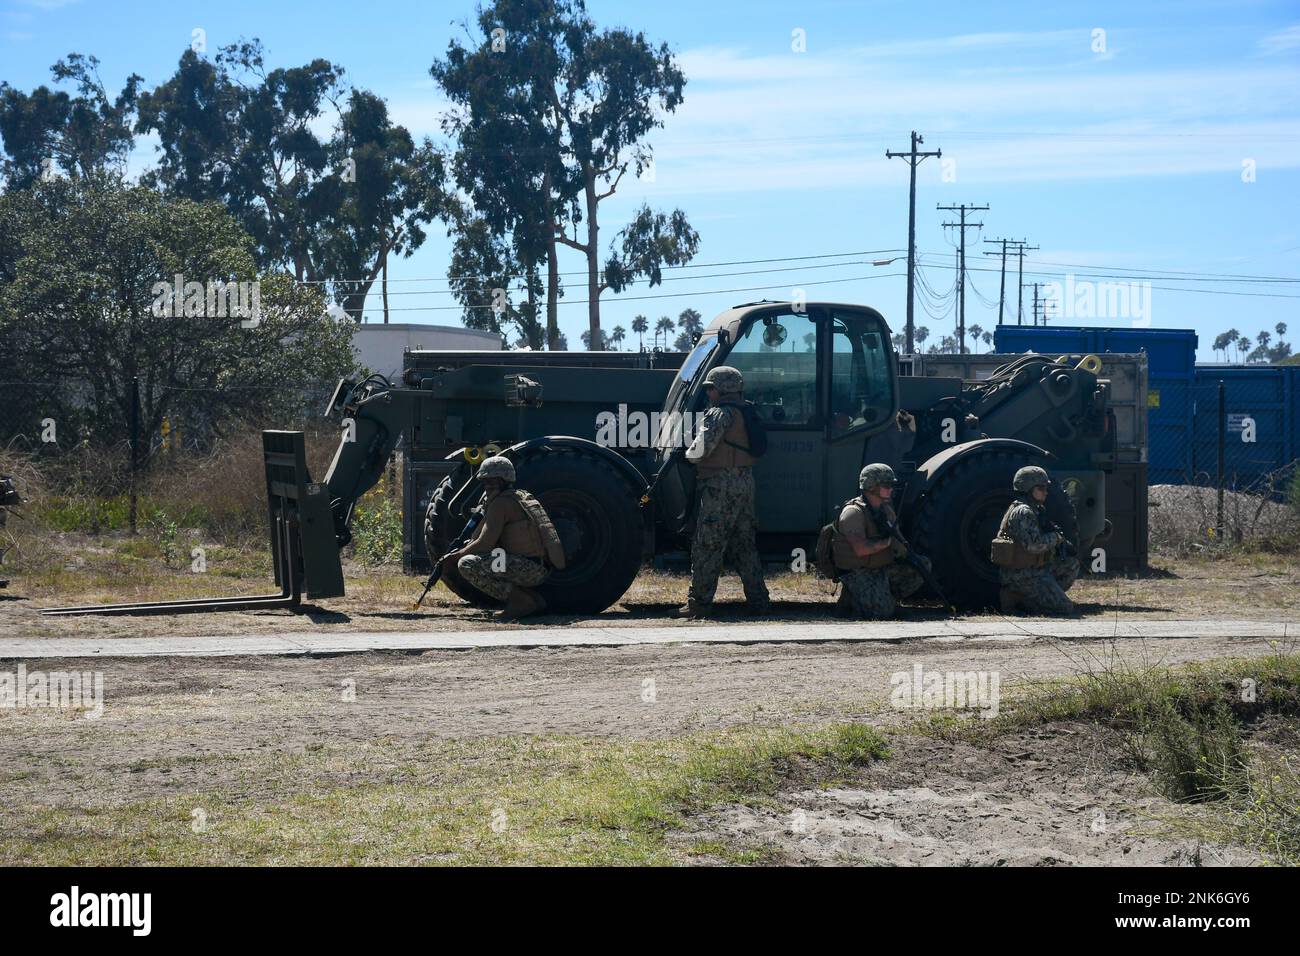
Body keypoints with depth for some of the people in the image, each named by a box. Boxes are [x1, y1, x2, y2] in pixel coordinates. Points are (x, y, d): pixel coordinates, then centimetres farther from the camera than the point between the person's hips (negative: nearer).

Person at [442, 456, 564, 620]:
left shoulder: (501, 503, -7)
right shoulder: (523, 496, 22)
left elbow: (485, 544, -11)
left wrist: (456, 556, 3)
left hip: (529, 568, -10)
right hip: (542, 570, 10)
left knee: (467, 565, -15)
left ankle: (521, 600, -15)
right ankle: (533, 598, 12)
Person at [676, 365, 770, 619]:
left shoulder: (720, 414, -12)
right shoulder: (745, 413, 16)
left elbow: (702, 447, -20)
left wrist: (688, 455, 3)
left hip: (720, 485, -9)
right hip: (745, 482, 9)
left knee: (707, 546, -4)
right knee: (744, 544, 13)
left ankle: (699, 602, -3)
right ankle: (758, 600, 12)